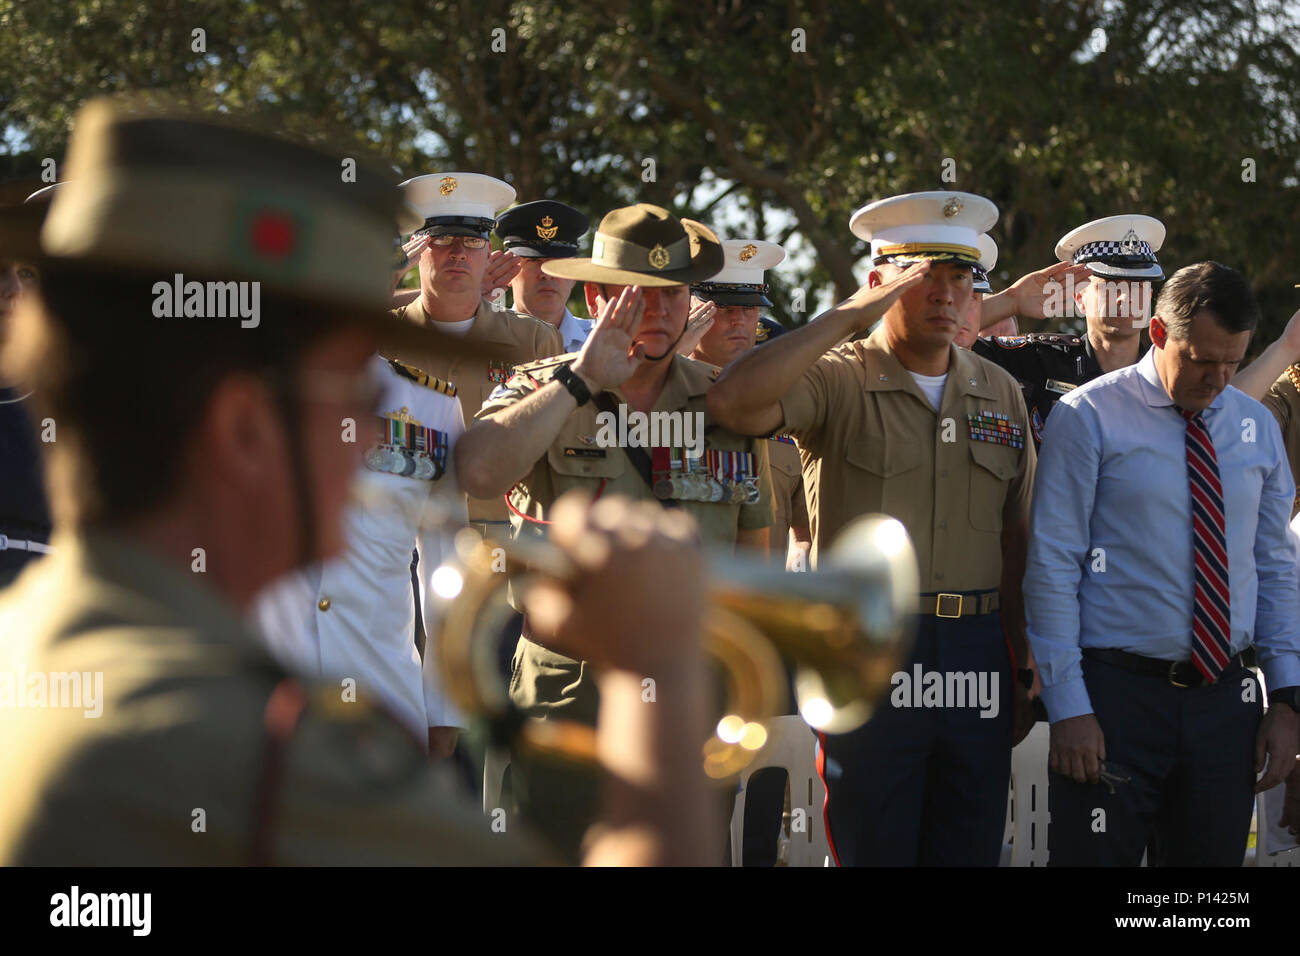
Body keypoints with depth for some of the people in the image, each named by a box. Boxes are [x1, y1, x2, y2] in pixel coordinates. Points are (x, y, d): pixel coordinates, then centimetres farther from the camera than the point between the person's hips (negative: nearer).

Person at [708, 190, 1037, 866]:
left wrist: (1026, 664, 8)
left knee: (970, 850, 8)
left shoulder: (999, 393, 14)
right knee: (872, 849, 0)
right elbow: (733, 404, -23)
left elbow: (1014, 534, 16)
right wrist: (851, 316, -18)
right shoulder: (838, 383, -3)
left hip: (977, 652, 5)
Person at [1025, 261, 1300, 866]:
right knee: (1098, 858, -6)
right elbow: (1052, 567, -6)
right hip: (1117, 697, -4)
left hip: (1224, 699, 4)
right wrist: (1068, 707, -11)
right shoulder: (1089, 418, -4)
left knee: (1214, 856, 5)